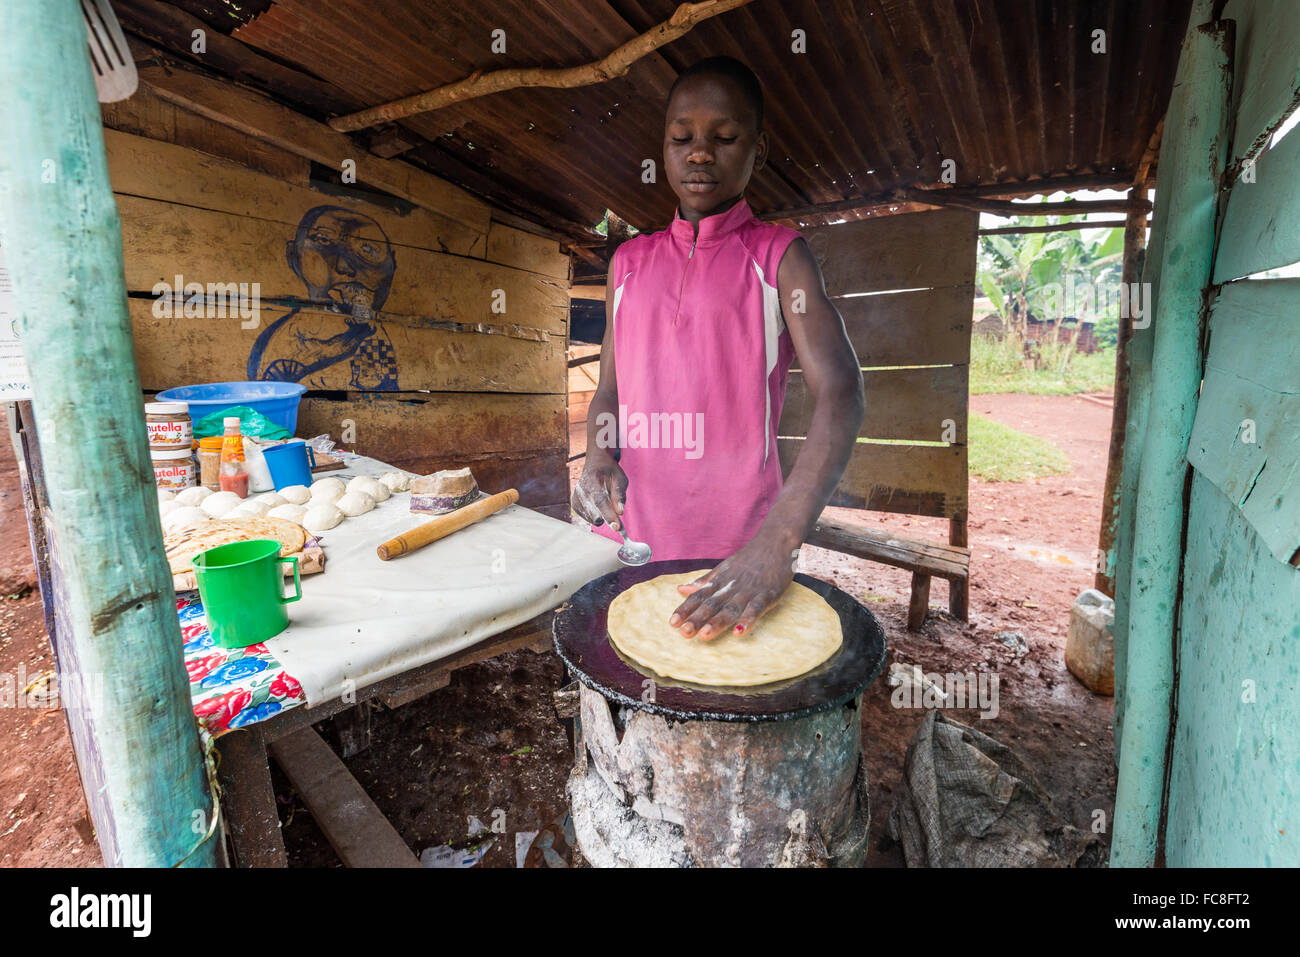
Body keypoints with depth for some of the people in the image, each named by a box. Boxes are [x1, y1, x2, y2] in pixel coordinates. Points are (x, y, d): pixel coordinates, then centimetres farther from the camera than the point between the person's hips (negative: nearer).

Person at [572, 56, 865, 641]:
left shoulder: (778, 255, -3)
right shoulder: (629, 260, 11)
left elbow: (841, 395, -16)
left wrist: (777, 541, -30)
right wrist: (598, 459, -8)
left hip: (740, 546, -3)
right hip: (628, 533, 4)